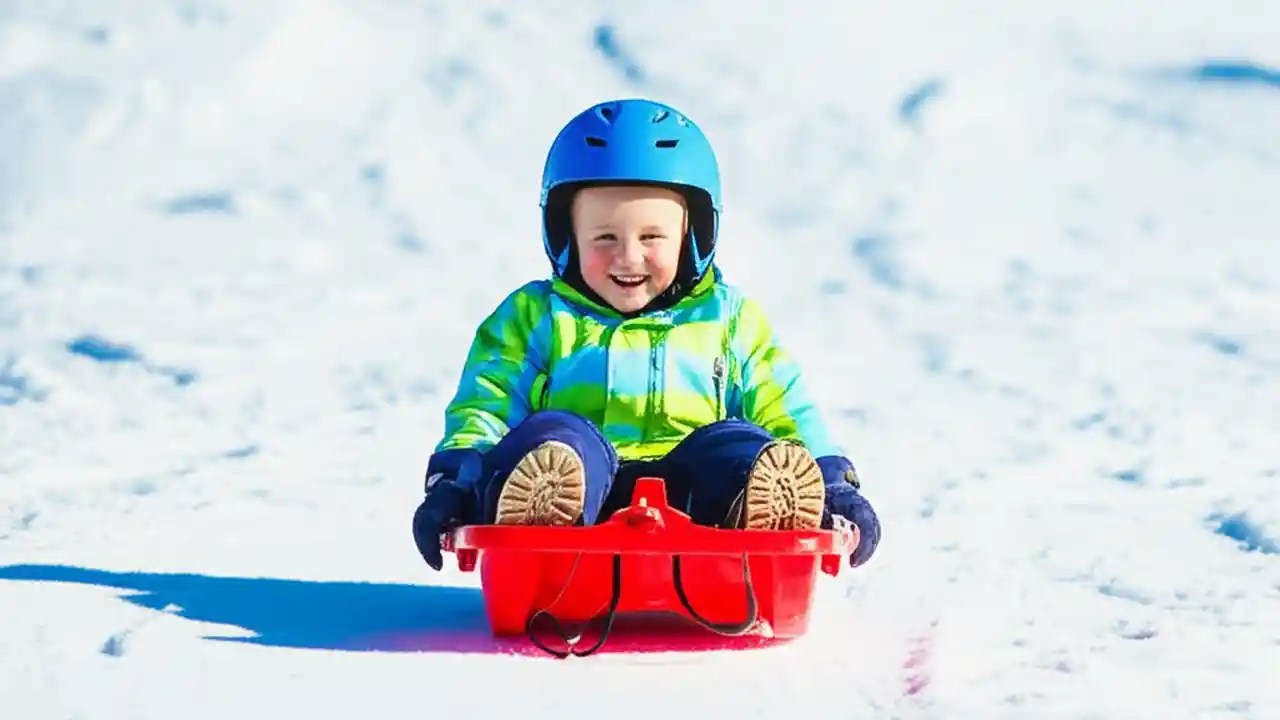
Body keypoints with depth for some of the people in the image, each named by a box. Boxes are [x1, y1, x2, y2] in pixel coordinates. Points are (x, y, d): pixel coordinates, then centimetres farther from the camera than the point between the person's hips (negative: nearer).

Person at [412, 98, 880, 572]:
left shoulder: (729, 320, 25)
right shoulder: (534, 318, 23)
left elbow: (787, 417, 21)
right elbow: (483, 406, 14)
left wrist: (834, 488, 4)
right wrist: (455, 481, -6)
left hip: (688, 497, 1)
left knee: (738, 446, -30)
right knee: (552, 435, -34)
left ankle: (764, 511, -65)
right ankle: (537, 511, -68)